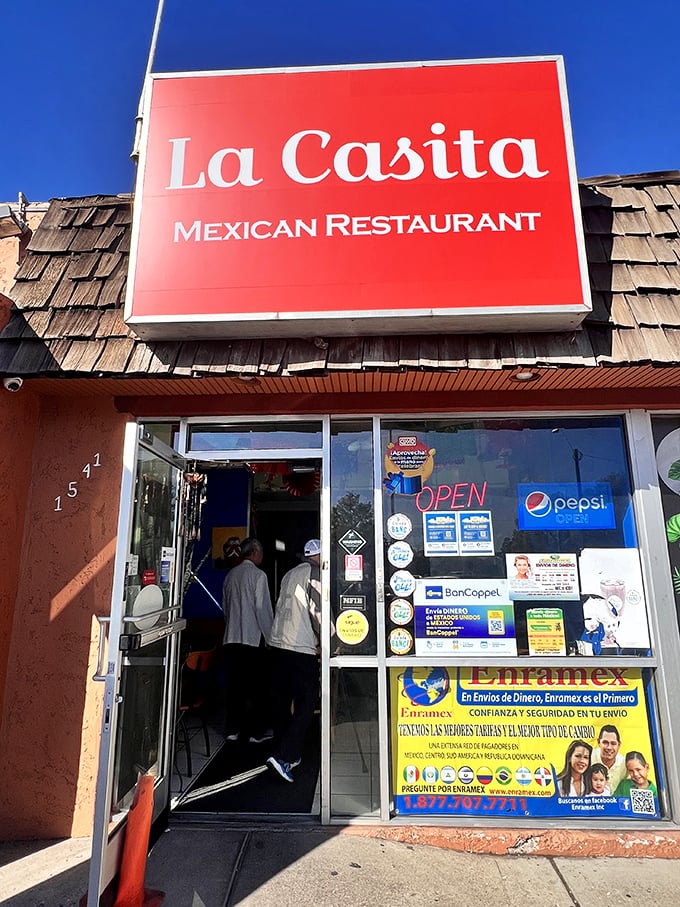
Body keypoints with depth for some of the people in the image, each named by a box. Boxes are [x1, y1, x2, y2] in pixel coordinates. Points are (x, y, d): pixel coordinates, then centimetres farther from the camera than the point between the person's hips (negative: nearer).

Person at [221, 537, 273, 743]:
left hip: (231, 637, 6)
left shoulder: (230, 575, 9)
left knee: (234, 683, 11)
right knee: (257, 685, 5)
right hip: (254, 637, -6)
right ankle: (257, 731, 11)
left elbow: (225, 606, 14)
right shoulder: (258, 575, -9)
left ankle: (232, 729, 18)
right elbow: (262, 608, -12)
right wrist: (269, 635, -4)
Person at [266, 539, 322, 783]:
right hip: (301, 647, -8)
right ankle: (284, 756, -6)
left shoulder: (290, 574, 16)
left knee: (282, 700, 16)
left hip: (277, 642, 8)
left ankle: (286, 754, 27)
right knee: (306, 703, 0)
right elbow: (318, 611, -14)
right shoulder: (315, 573, -8)